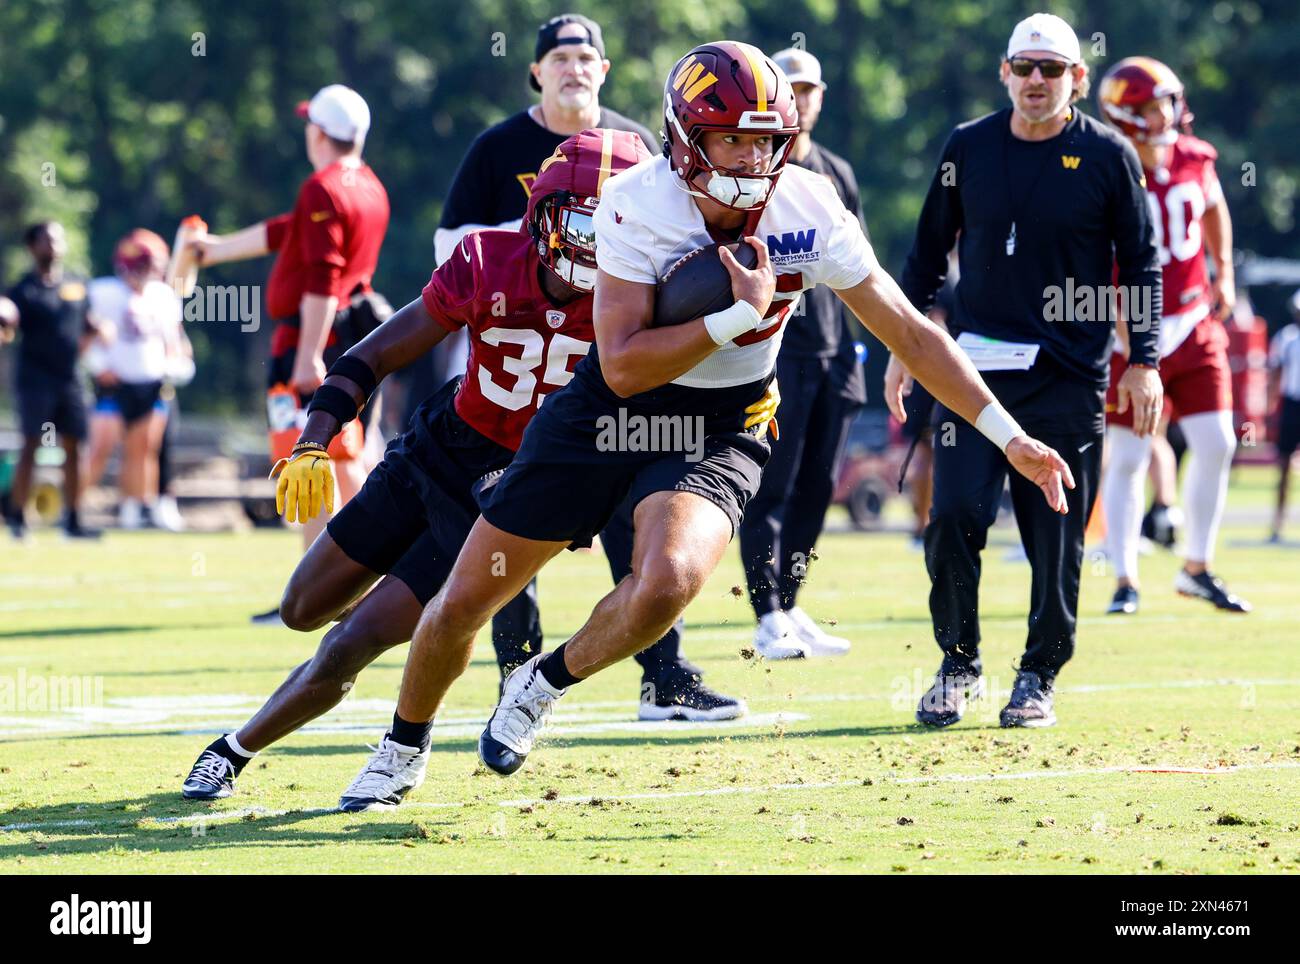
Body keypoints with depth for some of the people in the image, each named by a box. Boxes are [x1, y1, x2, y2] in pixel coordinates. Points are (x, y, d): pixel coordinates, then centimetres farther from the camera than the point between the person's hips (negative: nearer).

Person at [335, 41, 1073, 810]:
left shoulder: (809, 211, -14)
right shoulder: (638, 205, -21)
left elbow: (911, 334, -6)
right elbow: (624, 366, -25)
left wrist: (1011, 438, -6)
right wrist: (741, 314, -29)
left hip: (719, 432, 0)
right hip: (604, 419, 0)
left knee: (667, 585, -31)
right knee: (464, 603, 5)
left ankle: (547, 684, 0)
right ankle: (405, 748, 35)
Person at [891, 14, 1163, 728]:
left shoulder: (1107, 156, 0)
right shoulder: (969, 148, 5)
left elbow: (1141, 265, 5)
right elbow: (929, 252, 15)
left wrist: (1144, 363, 0)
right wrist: (903, 346, 11)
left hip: (1069, 374, -1)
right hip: (975, 364, 1)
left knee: (1057, 534, 1)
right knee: (955, 515, -8)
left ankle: (1038, 676, 16)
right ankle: (959, 664, 9)